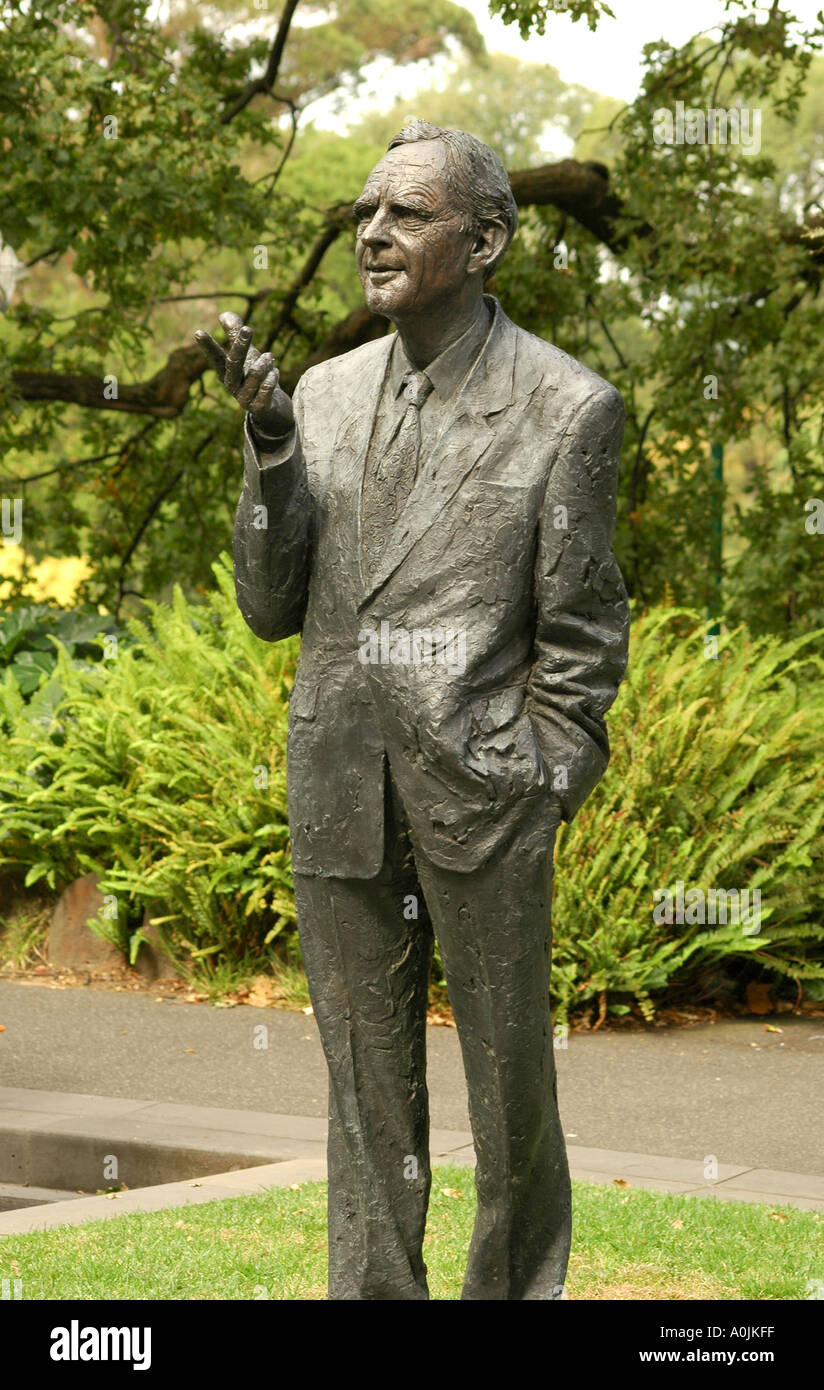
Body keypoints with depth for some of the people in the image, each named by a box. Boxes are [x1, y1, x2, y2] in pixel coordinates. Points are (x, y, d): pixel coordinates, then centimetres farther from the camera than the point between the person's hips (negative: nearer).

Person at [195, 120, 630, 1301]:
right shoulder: (325, 396, 5)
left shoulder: (568, 410, -6)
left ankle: (519, 1284, 26)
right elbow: (271, 608, 4)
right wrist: (269, 442, -8)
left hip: (482, 796, -3)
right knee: (368, 1091, 10)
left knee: (511, 1082, 7)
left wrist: (546, 799, -6)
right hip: (340, 794, 3)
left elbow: (582, 638, -3)